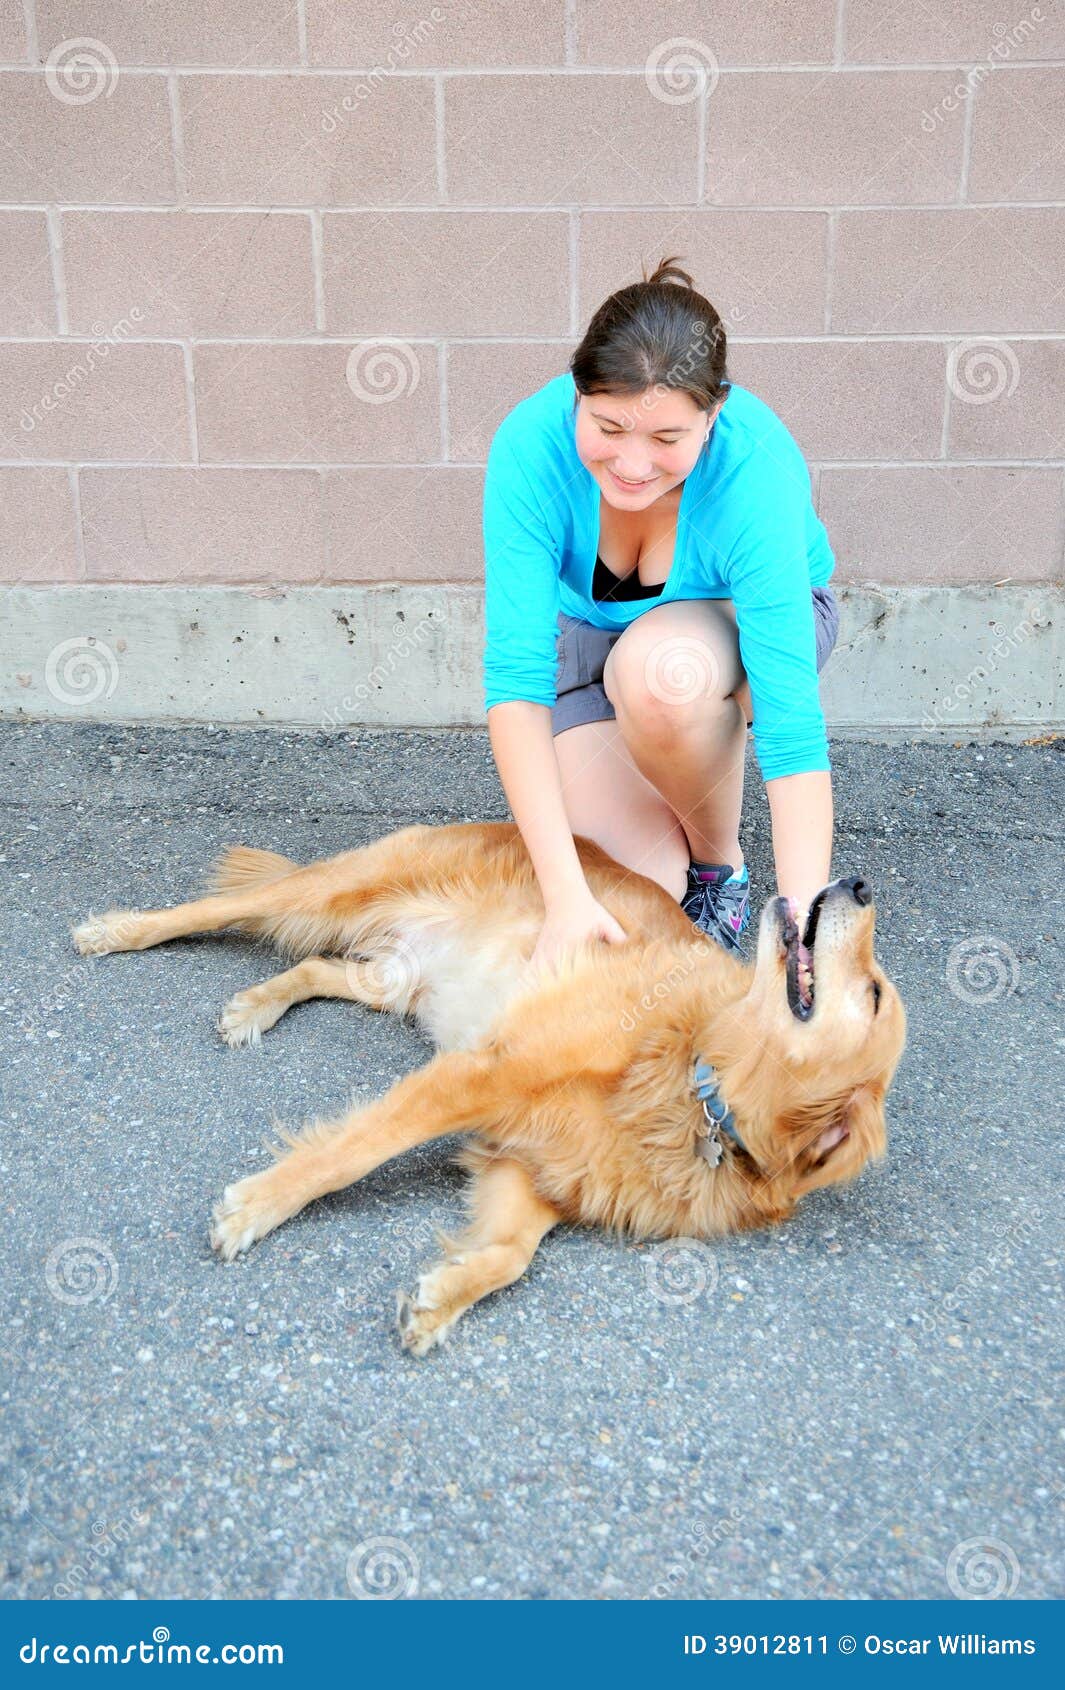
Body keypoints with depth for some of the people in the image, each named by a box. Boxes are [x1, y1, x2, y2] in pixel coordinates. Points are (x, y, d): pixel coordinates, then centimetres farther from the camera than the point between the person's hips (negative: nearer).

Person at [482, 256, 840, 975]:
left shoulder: (756, 470, -35)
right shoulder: (532, 443, -31)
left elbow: (793, 726, -39)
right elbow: (515, 672, -36)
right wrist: (565, 892, -43)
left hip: (737, 619, -1)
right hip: (589, 632, 1)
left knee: (661, 669, -38)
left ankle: (721, 861, -8)